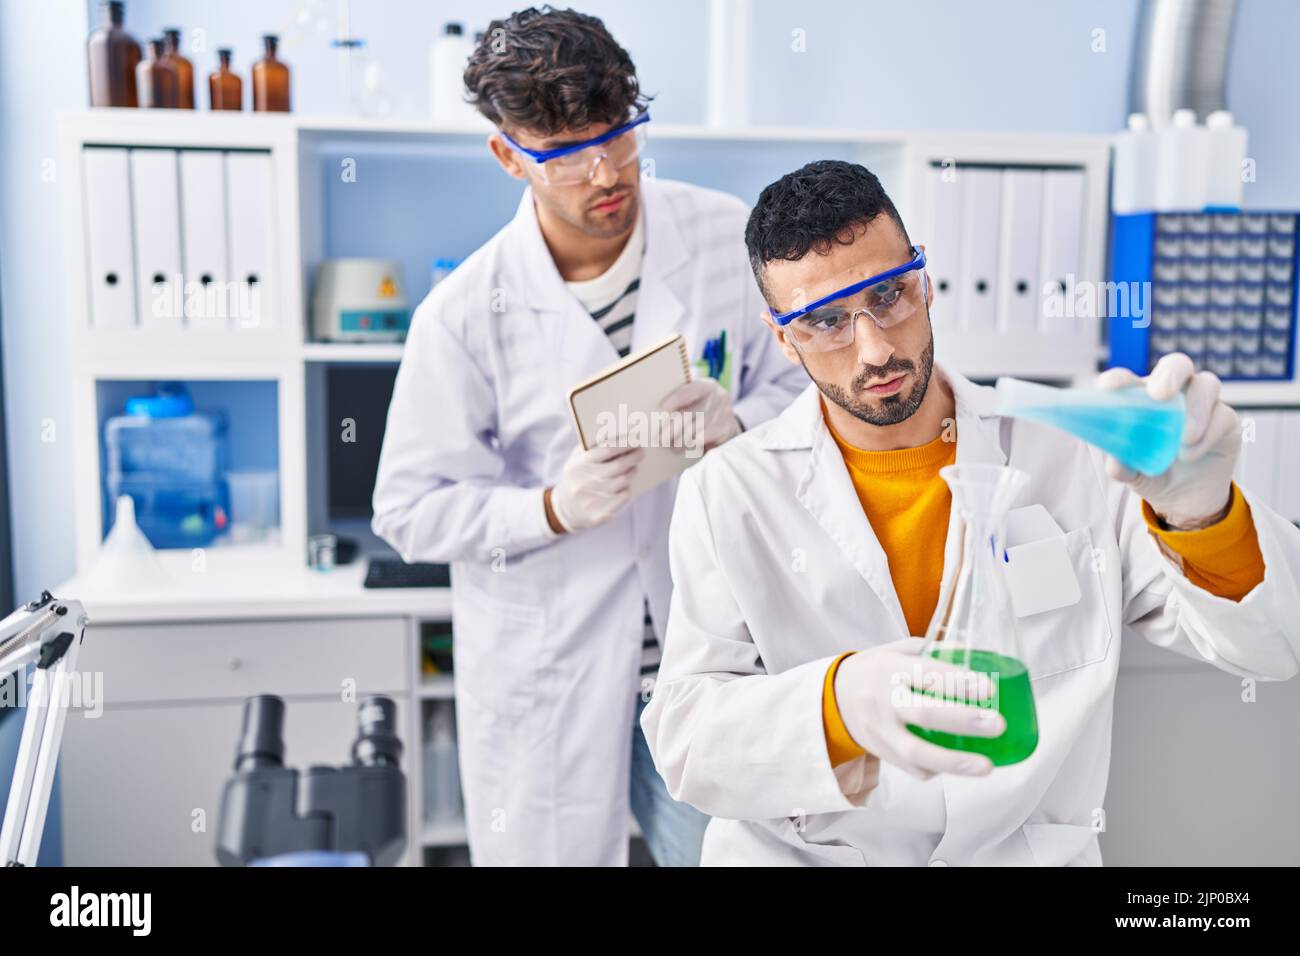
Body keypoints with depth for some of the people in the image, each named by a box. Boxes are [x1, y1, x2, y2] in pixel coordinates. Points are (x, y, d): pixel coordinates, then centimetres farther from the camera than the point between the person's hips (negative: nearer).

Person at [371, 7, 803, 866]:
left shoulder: (726, 238, -6)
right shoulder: (466, 313, -13)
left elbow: (799, 385, 4)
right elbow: (411, 510, -8)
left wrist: (737, 425, -19)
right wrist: (551, 508, -25)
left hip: (703, 642, 2)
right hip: (541, 666, -1)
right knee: (551, 850, 15)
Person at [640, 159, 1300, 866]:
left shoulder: (1069, 452, -1)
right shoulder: (729, 495, -4)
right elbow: (682, 737, -10)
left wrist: (1200, 511, -23)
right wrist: (837, 705, -28)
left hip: (1034, 849, 2)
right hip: (799, 851, -1)